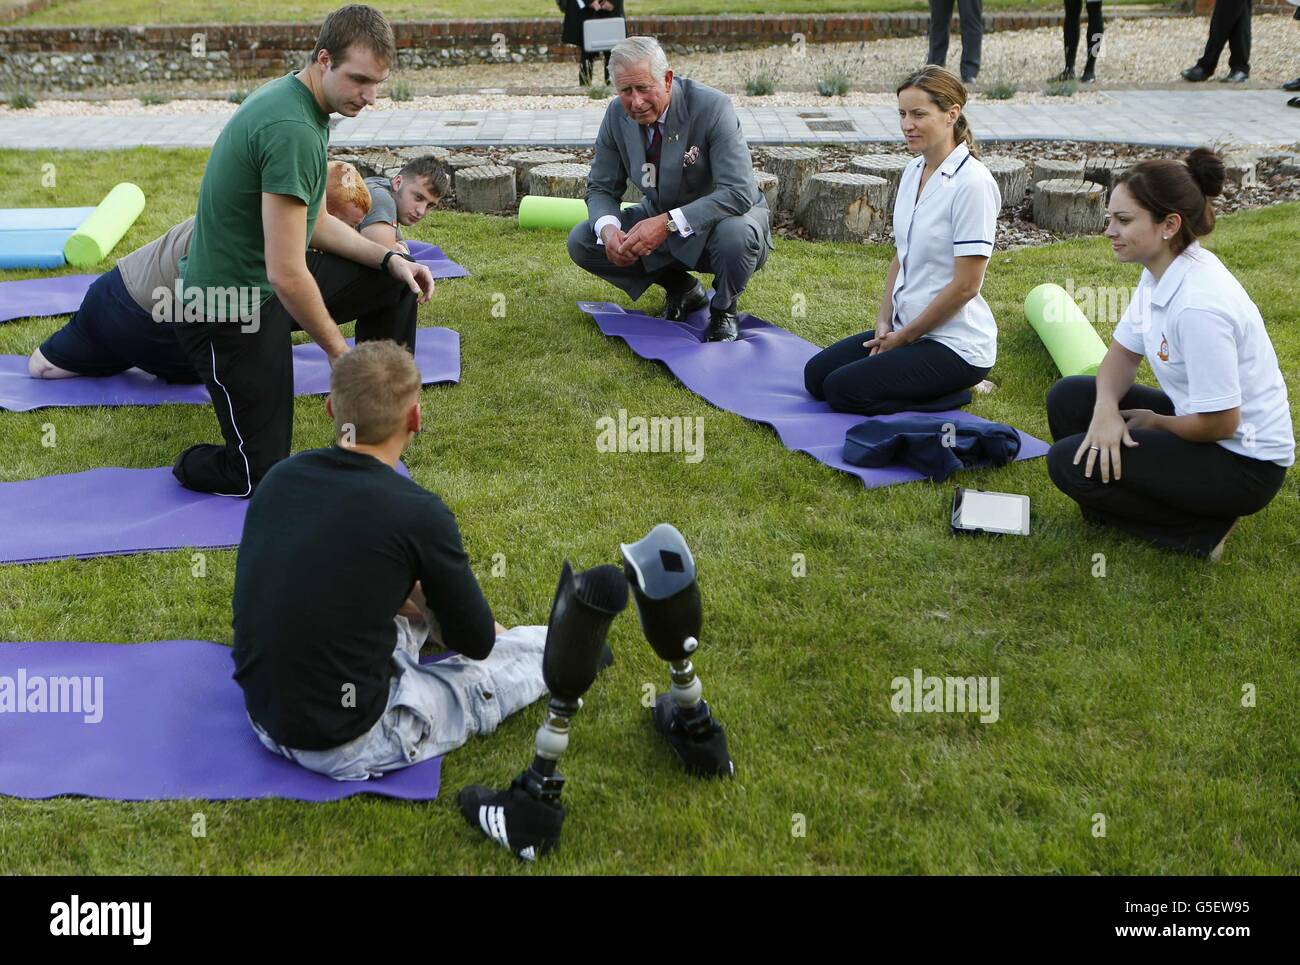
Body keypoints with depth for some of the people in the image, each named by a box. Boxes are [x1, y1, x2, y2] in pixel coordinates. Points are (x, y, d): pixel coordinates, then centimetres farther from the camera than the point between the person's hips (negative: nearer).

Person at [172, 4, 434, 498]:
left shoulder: (291, 98, 4)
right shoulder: (293, 131, -28)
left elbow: (312, 222, 14)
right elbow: (286, 275, -29)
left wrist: (389, 258, 4)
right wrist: (339, 350, -17)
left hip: (265, 283, 10)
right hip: (232, 309, -10)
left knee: (397, 281, 13)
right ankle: (193, 468, 22)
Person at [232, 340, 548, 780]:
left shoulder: (279, 476, -2)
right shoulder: (418, 513, -18)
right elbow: (475, 643, -3)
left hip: (263, 716, 6)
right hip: (350, 746, -6)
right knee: (548, 645, 10)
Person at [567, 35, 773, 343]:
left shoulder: (712, 107, -26)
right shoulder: (617, 113, -9)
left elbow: (739, 192, -33)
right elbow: (601, 188, -1)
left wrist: (669, 223, -41)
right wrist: (608, 229, -26)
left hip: (718, 221, -5)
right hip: (660, 219, 6)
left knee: (736, 234, -40)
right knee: (581, 242, -10)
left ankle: (723, 310, -5)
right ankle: (682, 288, 7)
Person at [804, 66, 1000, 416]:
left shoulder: (972, 183, -19)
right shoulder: (913, 171, 6)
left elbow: (966, 285, -20)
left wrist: (905, 336, -13)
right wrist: (884, 321, 3)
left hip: (955, 344, -9)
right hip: (906, 328, 9)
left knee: (842, 390, -16)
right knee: (815, 375, 6)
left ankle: (952, 395, -1)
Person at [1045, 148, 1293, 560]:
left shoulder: (1198, 304, -31)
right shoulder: (1160, 273, -3)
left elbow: (1218, 422, -27)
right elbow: (1124, 351, 8)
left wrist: (1154, 422, -7)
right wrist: (1106, 409, -12)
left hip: (1243, 464, -9)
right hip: (1194, 416, 9)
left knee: (1069, 463, -14)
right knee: (1067, 398, 2)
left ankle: (1202, 531, -4)